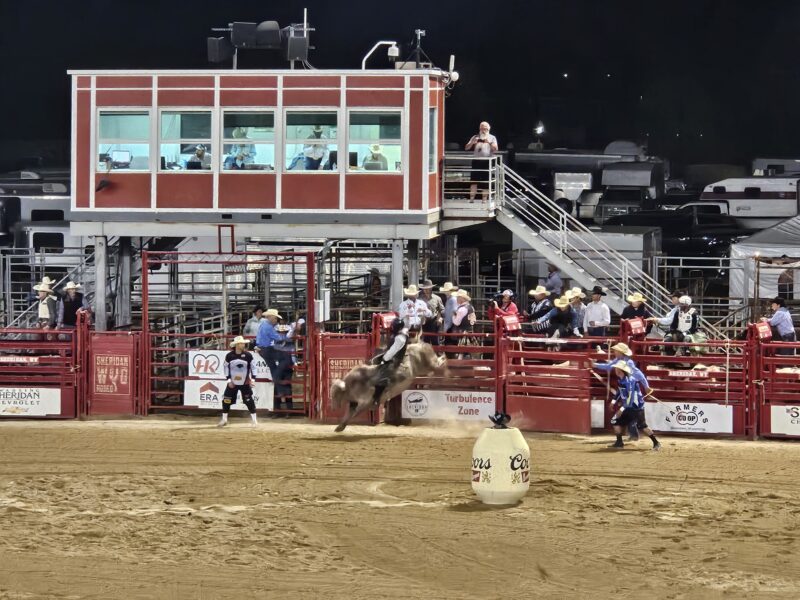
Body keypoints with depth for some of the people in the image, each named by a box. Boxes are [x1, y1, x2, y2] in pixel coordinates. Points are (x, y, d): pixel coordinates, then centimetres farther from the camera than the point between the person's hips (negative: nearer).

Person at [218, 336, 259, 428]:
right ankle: (224, 419, 15)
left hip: (245, 383, -1)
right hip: (232, 383, 1)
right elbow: (225, 367, 2)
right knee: (226, 400, 1)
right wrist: (229, 380, -2)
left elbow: (253, 366, 1)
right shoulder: (229, 356, -7)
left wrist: (252, 379, -4)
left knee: (249, 400, -4)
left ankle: (254, 419, 6)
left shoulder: (248, 355, -7)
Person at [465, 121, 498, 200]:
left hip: (487, 161, -1)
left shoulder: (492, 138, 11)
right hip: (476, 160, 1)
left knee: (485, 181, -1)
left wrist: (489, 143, -20)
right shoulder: (475, 137, 15)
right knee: (474, 180, -8)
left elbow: (495, 149, -3)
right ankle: (471, 198, -7)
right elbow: (466, 148, 9)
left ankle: (484, 199, 5)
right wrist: (472, 142, -10)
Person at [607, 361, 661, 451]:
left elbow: (631, 396, -29)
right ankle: (619, 442, 14)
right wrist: (614, 401, 17)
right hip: (628, 406, 9)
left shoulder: (629, 380, -24)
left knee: (641, 426, -14)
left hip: (637, 406, -9)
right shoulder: (620, 379, 3)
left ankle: (656, 442, -6)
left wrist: (622, 409, -30)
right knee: (615, 420, 5)